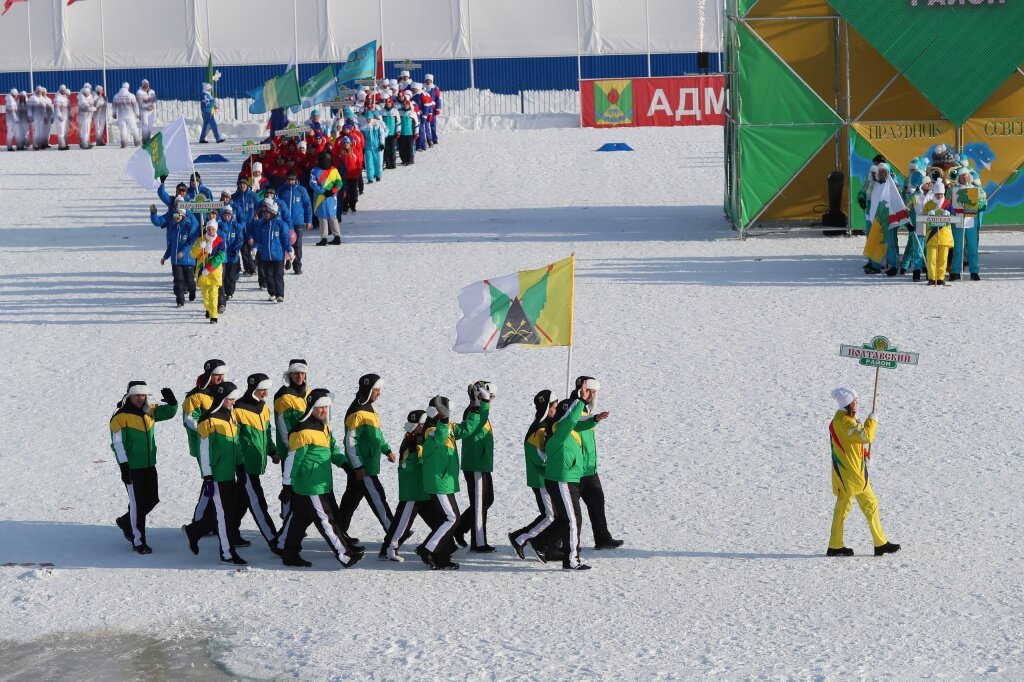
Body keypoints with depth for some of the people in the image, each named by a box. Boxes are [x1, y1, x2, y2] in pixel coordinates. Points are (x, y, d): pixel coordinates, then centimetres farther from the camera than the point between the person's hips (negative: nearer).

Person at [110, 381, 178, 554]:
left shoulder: (149, 412, 7)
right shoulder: (121, 417, -13)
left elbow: (169, 412, 13)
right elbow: (117, 443, -16)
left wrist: (172, 402, -11)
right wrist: (124, 466, -22)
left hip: (149, 466, 7)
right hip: (132, 467, -7)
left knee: (152, 499, 14)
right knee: (138, 504, -2)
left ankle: (126, 522, 36)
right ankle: (138, 541, 8)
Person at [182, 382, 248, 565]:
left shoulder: (230, 417, 12)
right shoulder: (209, 420, -15)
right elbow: (204, 450, -15)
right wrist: (207, 477, -16)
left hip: (229, 474, 9)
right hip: (216, 475, -9)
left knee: (233, 510, 12)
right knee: (224, 513, -4)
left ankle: (193, 531, 28)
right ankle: (228, 553, 5)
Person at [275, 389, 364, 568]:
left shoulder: (324, 427, 13)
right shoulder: (303, 431, -17)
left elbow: (333, 450, 22)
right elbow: (293, 458, -15)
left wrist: (344, 462, 2)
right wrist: (287, 484, -13)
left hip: (324, 484, 10)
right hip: (309, 486, -10)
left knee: (299, 518, 16)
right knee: (325, 520, -7)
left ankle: (288, 553, 25)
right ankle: (344, 556, -7)